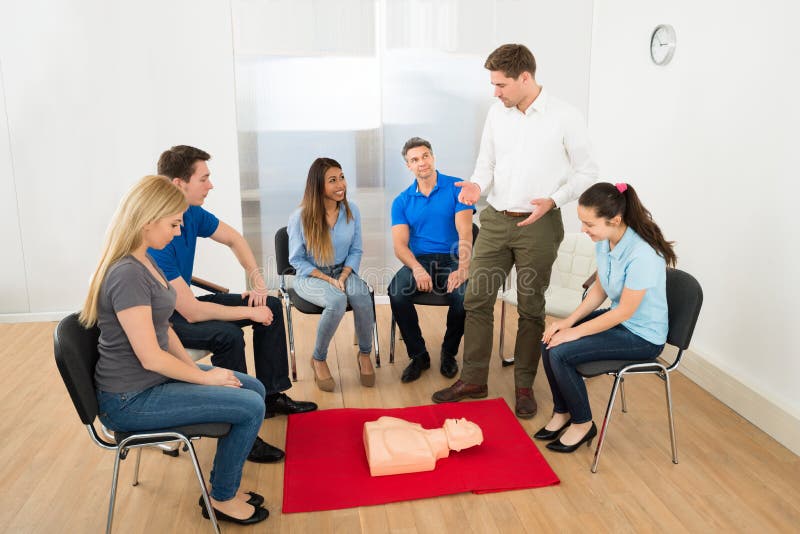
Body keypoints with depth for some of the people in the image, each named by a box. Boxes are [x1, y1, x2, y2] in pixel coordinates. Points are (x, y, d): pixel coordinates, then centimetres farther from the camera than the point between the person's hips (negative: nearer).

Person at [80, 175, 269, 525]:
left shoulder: (143, 261, 6)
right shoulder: (128, 275, -25)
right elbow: (150, 357, -24)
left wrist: (195, 366, 1)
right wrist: (204, 377, -11)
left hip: (156, 378, 10)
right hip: (131, 400, -10)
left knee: (254, 388, 8)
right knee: (250, 407, -14)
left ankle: (224, 486, 21)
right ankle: (221, 499, 10)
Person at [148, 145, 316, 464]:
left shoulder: (191, 214, -7)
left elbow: (233, 239, 13)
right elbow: (192, 312, -32)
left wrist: (257, 281, 1)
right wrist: (248, 312, -22)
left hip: (183, 303, 9)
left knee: (270, 307, 4)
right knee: (228, 336, -34)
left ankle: (271, 395, 14)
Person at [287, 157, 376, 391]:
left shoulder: (351, 210, -1)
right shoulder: (300, 217, -11)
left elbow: (355, 251, 5)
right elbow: (297, 259, -5)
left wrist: (343, 277, -13)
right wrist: (327, 279, -16)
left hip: (343, 272, 3)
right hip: (310, 276, -3)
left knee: (362, 297, -32)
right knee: (337, 301, -35)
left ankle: (364, 354, -7)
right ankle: (318, 359, -11)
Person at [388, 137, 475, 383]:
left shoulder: (457, 188, 2)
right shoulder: (402, 202, 9)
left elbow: (465, 233, -8)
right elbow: (400, 245, -1)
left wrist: (463, 268, -25)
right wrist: (417, 269, -23)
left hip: (452, 259, -1)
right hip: (418, 260, 2)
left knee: (464, 294, -33)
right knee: (396, 292, -30)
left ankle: (449, 353, -2)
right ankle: (418, 355, -7)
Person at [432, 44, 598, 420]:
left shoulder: (564, 117, -7)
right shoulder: (497, 112, 6)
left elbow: (586, 173, -2)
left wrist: (553, 200, -17)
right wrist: (477, 184, -8)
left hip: (538, 225, -4)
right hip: (496, 220, 4)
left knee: (531, 308, 6)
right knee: (477, 298, 4)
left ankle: (524, 386, 22)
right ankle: (473, 379, 19)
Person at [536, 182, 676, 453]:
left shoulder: (642, 254, -30)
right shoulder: (604, 242, -6)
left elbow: (625, 311, -23)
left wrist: (576, 331, -17)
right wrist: (569, 321, -4)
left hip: (643, 336, -8)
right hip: (618, 318, 8)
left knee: (561, 353, -19)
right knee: (549, 340, -5)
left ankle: (582, 424, 4)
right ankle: (562, 412, 13)